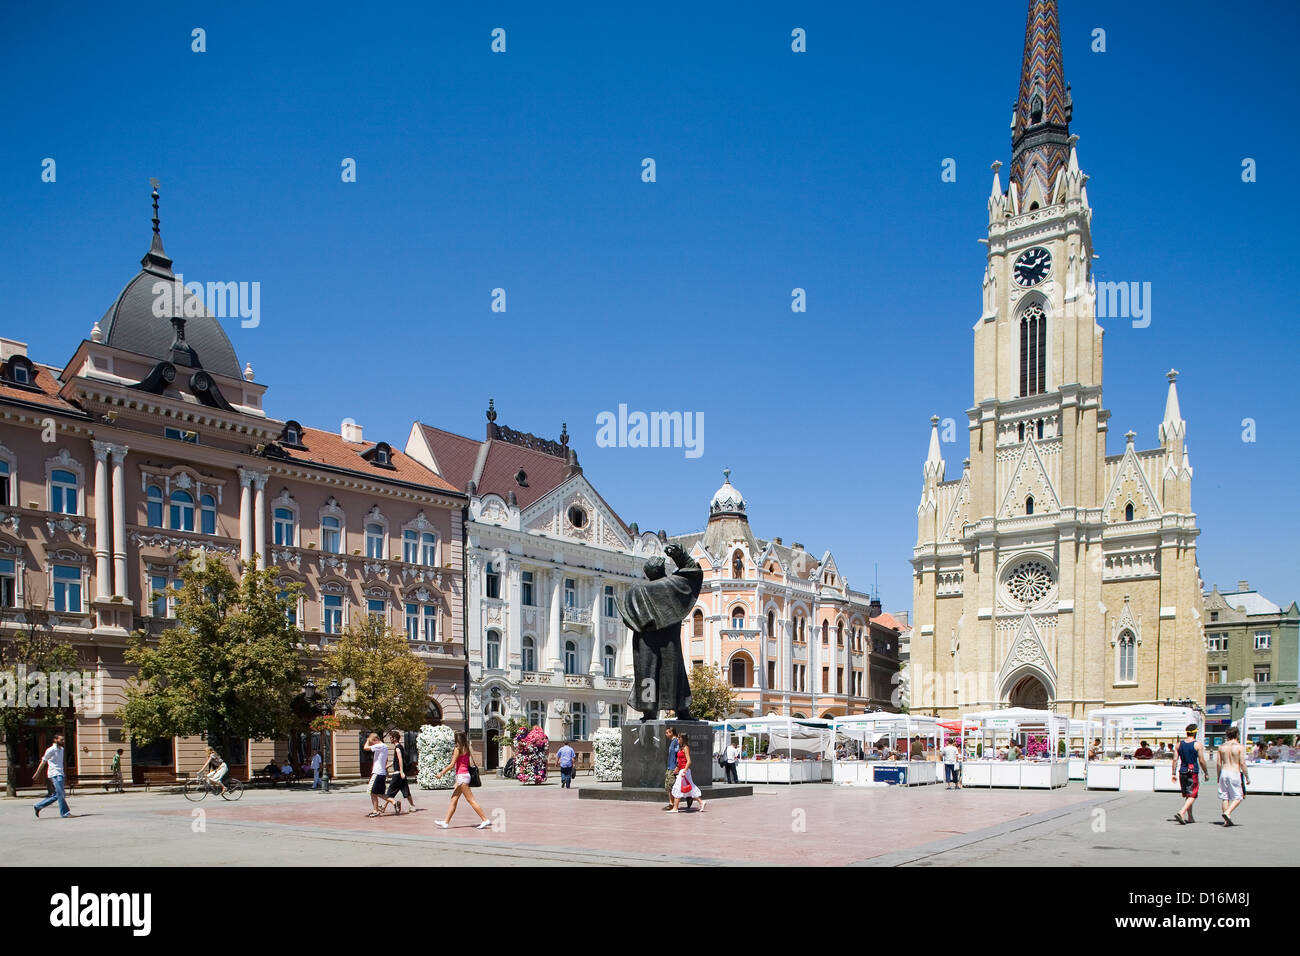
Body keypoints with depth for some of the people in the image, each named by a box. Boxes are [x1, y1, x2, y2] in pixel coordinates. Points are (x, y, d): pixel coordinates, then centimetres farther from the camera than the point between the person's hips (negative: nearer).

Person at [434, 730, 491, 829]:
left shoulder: (458, 749, -12)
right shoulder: (466, 749, 11)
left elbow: (452, 764, -14)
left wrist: (442, 773, -4)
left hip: (461, 776, -9)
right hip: (465, 775, 9)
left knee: (471, 800, -7)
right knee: (453, 800, 13)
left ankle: (485, 820, -8)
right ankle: (446, 822, 18)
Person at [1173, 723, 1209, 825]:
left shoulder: (1180, 744, 6)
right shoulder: (1197, 744, -7)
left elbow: (1175, 760, 4)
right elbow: (1201, 761, -8)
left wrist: (1173, 773, 8)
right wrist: (1206, 773, 4)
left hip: (1182, 772, 5)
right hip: (1193, 772, -5)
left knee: (1186, 795, 16)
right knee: (1192, 796, -3)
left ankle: (1189, 817, 20)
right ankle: (1181, 813, -22)